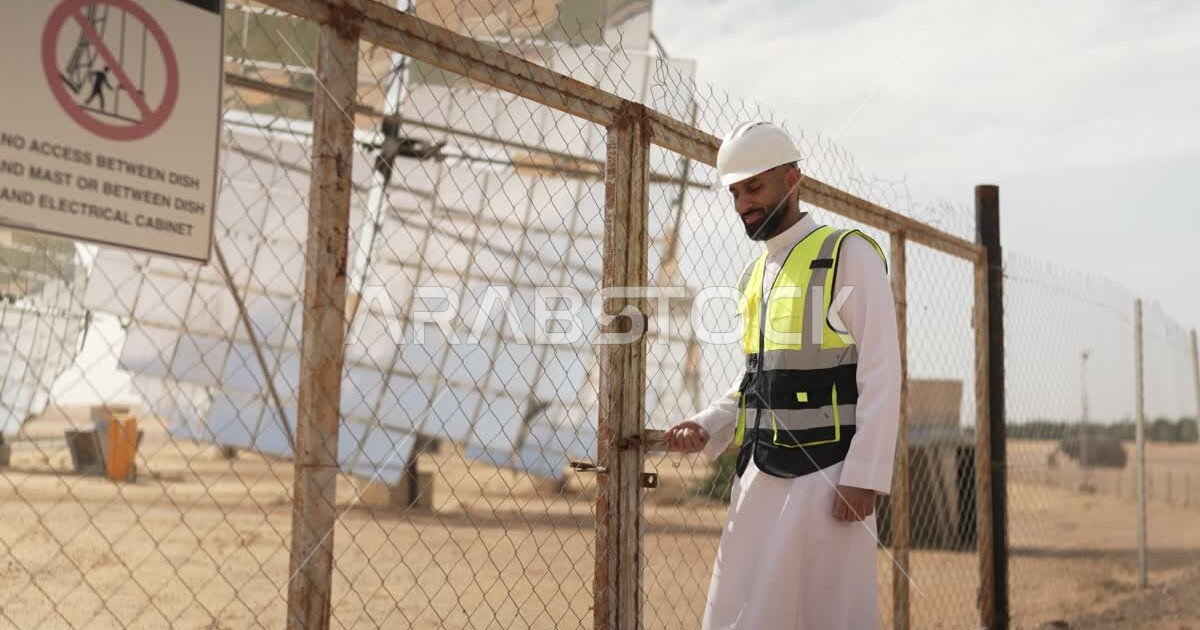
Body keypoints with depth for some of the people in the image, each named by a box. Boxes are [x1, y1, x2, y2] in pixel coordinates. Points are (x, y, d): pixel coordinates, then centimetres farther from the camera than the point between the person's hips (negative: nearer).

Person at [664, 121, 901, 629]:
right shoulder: (754, 276, 17)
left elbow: (880, 376, -11)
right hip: (758, 475, 7)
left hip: (827, 475, -7)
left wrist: (863, 477, -17)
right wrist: (707, 428, 6)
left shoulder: (849, 255, -5)